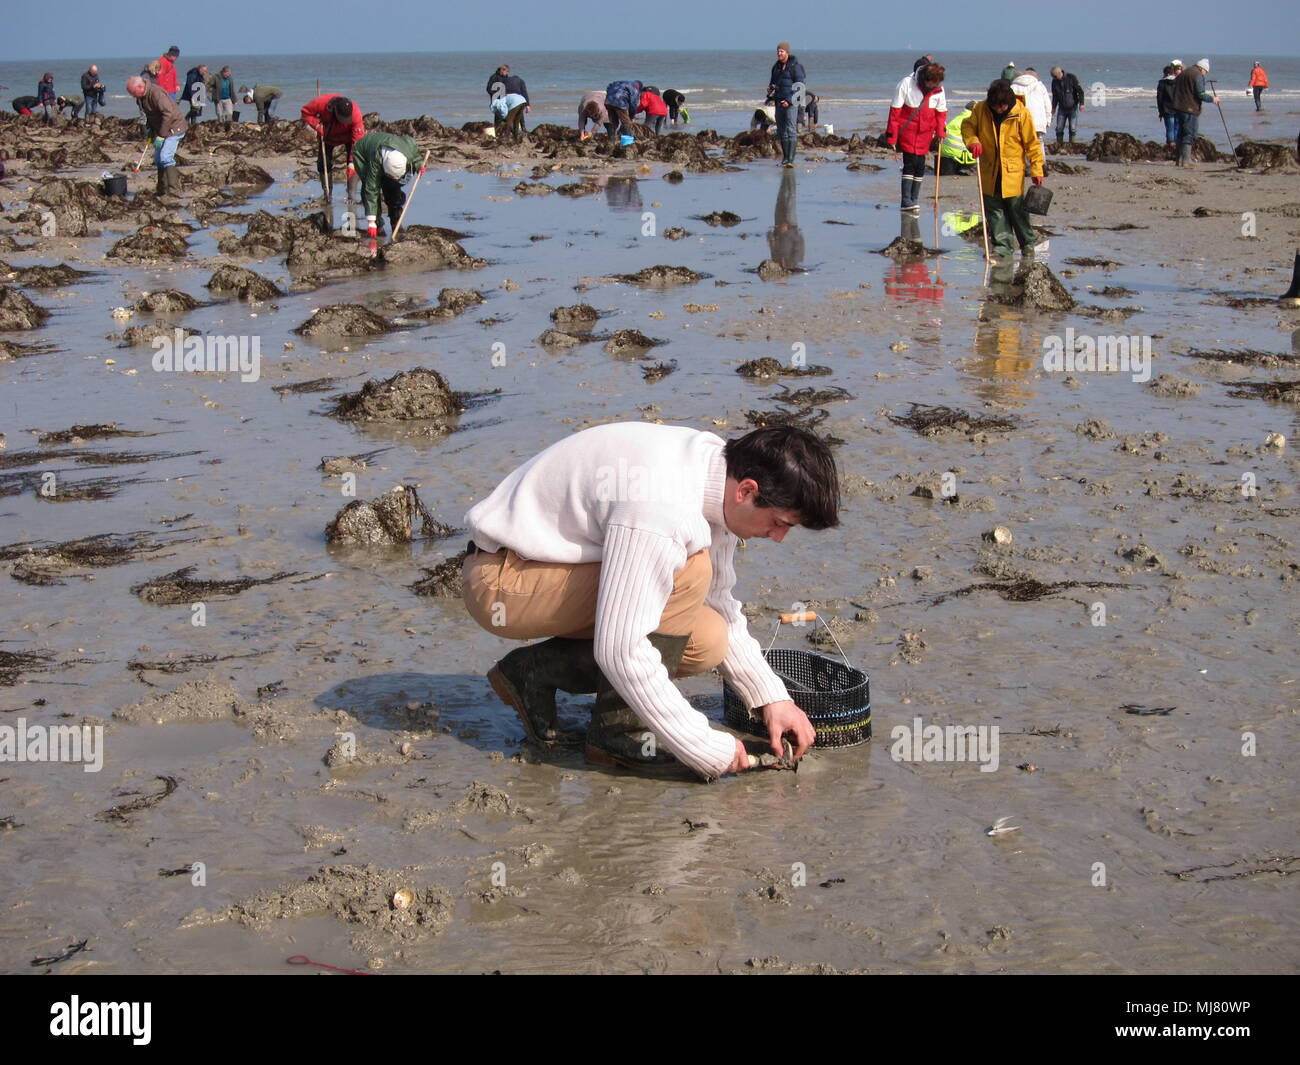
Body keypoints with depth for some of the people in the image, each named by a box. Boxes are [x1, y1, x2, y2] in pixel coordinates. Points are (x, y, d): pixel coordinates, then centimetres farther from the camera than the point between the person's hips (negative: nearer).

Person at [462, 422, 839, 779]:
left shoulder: (716, 464, -3)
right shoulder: (658, 508, -32)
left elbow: (718, 602, 11)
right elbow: (621, 649, -32)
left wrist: (770, 698, 4)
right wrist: (706, 751, -25)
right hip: (500, 582, -9)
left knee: (707, 641, -3)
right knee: (688, 573, -24)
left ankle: (536, 671, 8)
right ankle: (619, 730, -12)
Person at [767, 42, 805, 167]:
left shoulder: (795, 66, -8)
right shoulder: (776, 66, 13)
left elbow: (799, 86, -12)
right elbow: (772, 83, 25)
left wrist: (789, 100, -19)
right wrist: (770, 98, 9)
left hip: (791, 102, -7)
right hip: (779, 102, 7)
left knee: (790, 130, -13)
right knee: (781, 131, 8)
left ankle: (790, 160, -19)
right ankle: (785, 158, 16)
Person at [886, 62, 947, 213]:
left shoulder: (939, 90, -2)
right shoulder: (906, 84, -15)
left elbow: (941, 113, 12)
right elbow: (895, 111, -11)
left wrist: (940, 133, 3)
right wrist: (891, 137, -12)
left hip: (925, 133, 4)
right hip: (907, 131, -4)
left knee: (920, 166, 5)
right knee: (910, 163, -11)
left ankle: (914, 199, 13)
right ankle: (906, 201, -11)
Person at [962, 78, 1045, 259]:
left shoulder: (1021, 113, -12)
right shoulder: (980, 109, -7)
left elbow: (1032, 142, -6)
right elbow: (967, 126, 8)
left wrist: (1037, 169, -7)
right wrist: (972, 141, -14)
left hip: (1013, 171, -3)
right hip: (989, 170, 3)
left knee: (1017, 208, 1)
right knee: (994, 209, 4)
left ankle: (1028, 242, 19)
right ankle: (1003, 245, 11)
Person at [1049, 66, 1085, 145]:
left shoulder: (1071, 78, -10)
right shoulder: (1054, 82, 2)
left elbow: (1080, 91, -8)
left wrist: (1081, 103, -16)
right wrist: (1053, 107, 14)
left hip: (1073, 108, -3)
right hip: (1062, 108, 3)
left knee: (1072, 127, -4)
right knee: (1059, 128, -3)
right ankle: (1058, 144, 5)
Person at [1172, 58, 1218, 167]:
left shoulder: (1182, 74, 18)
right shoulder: (1198, 75, -9)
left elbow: (1175, 91, 22)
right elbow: (1200, 94, -15)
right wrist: (1212, 99, -1)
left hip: (1179, 108, 8)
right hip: (1191, 109, -8)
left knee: (1182, 134, 13)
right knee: (1189, 135, -6)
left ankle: (1180, 160, 13)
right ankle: (1186, 160, -12)